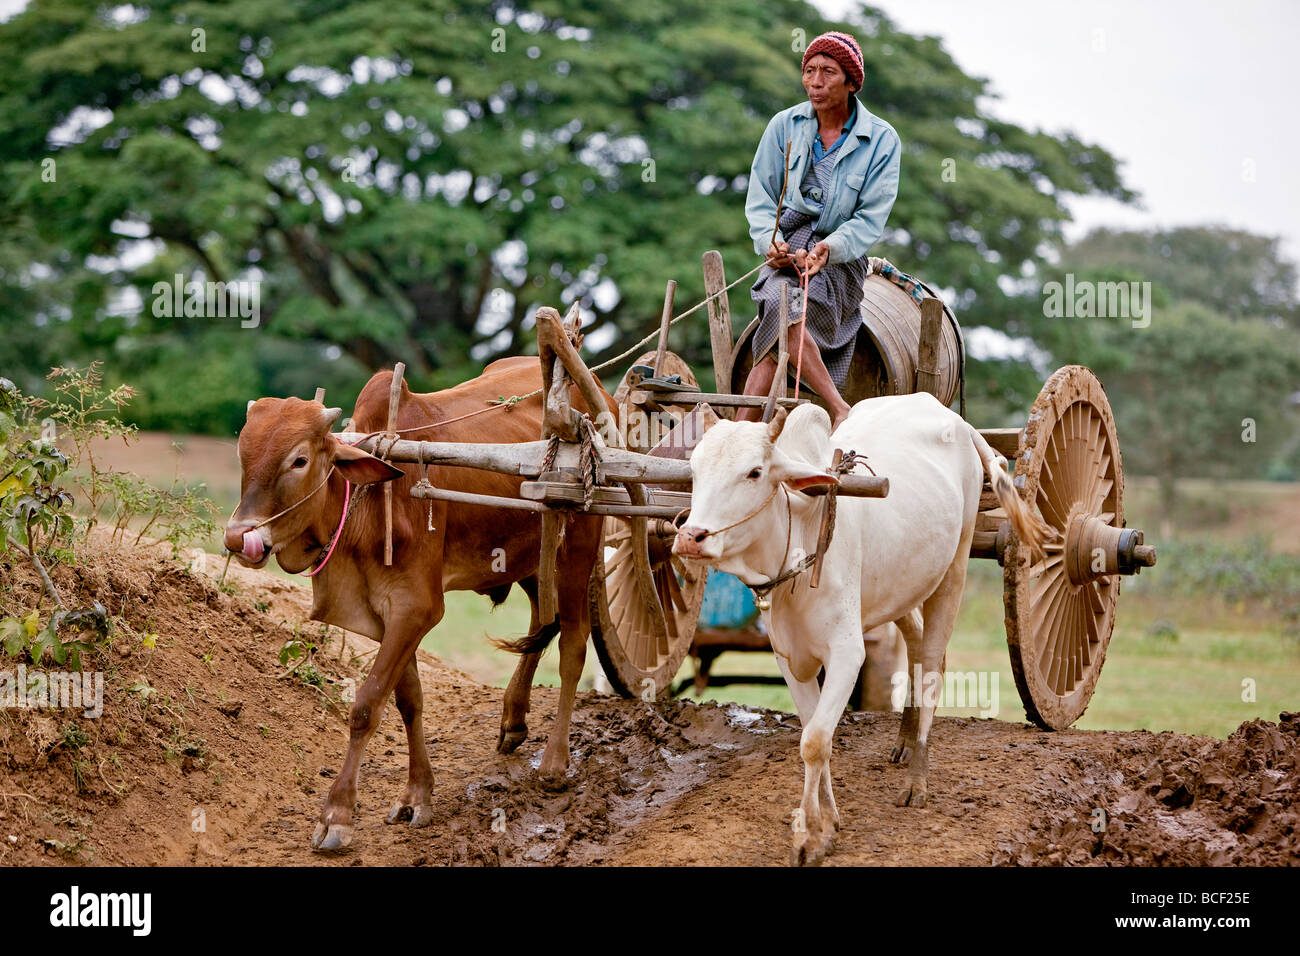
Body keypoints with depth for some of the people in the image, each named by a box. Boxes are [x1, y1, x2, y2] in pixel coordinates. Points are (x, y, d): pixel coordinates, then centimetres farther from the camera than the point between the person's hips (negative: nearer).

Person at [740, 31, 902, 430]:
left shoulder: (882, 140, -2)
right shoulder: (785, 126, 5)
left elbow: (870, 218, -6)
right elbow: (760, 197, 7)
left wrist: (830, 247, -25)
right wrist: (771, 241, -13)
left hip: (842, 258, -2)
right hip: (789, 243, 3)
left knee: (781, 307, -29)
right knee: (781, 308, -29)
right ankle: (840, 411, -29)